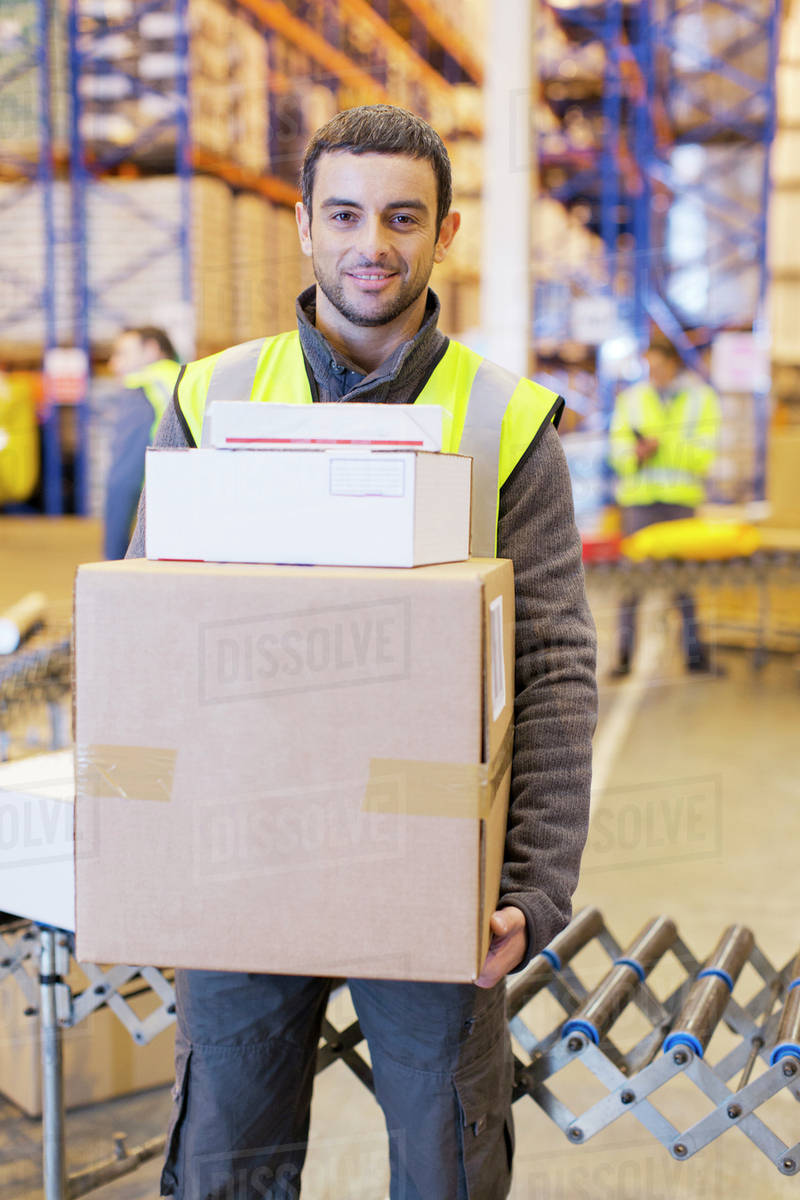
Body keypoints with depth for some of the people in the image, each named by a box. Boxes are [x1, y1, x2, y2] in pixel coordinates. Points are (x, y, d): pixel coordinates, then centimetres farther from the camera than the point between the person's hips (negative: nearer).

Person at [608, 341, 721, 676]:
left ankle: (694, 652, 8)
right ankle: (624, 654, 3)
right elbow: (619, 450, 7)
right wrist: (634, 455, -15)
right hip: (638, 498, 1)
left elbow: (702, 456, 0)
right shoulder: (630, 399, 11)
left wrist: (660, 447, -12)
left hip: (681, 498, -1)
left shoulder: (700, 399, 8)